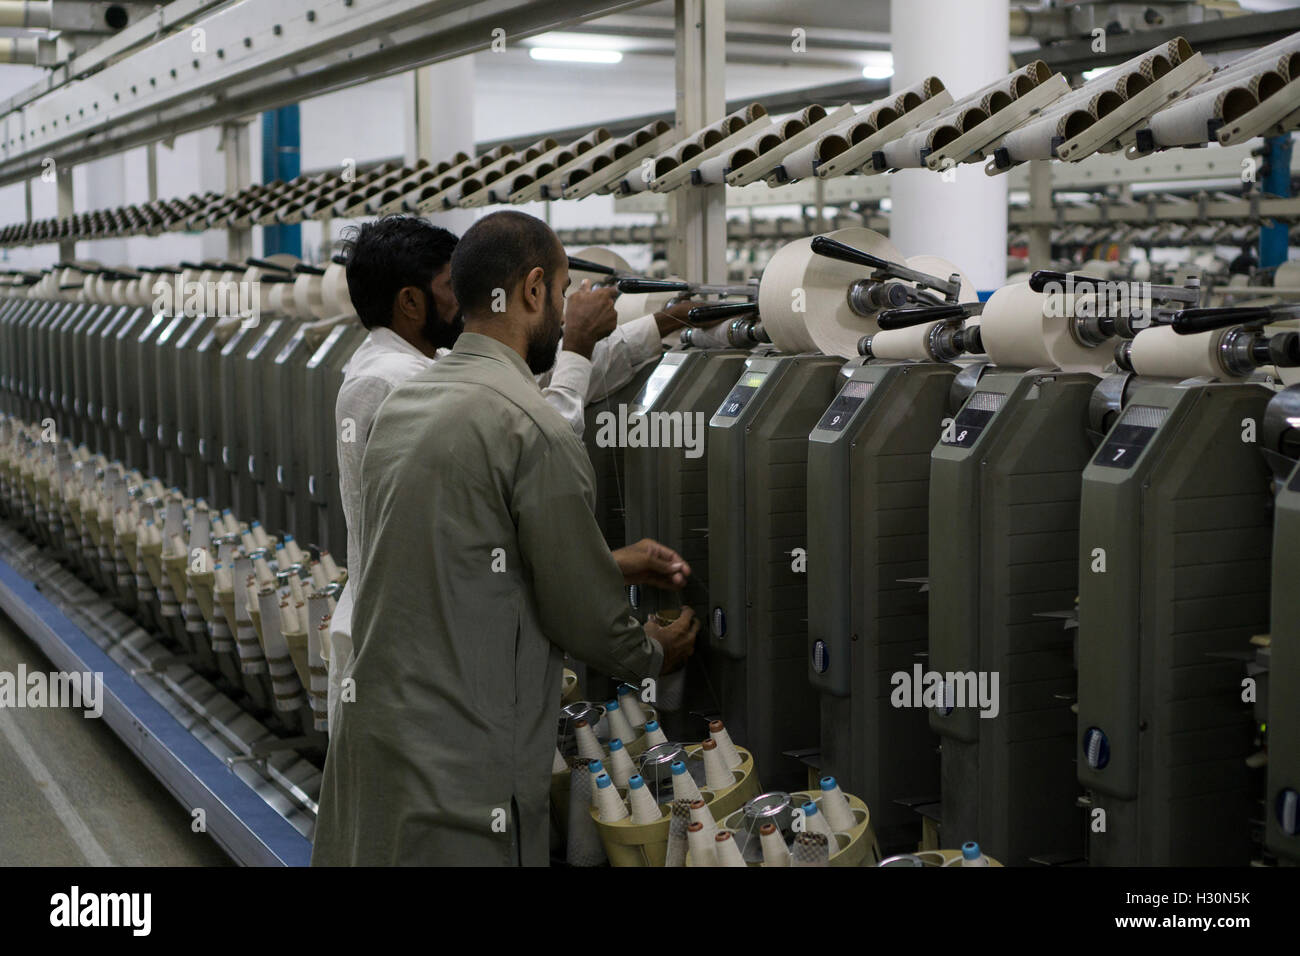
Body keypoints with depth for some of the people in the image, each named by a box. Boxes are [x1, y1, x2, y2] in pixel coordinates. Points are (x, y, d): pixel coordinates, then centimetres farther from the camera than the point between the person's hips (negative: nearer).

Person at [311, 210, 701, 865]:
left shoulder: (399, 404, 9)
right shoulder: (535, 430, -17)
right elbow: (589, 625, -11)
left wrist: (615, 561, 25)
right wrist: (657, 655, 11)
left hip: (368, 746, 9)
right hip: (458, 782, -8)